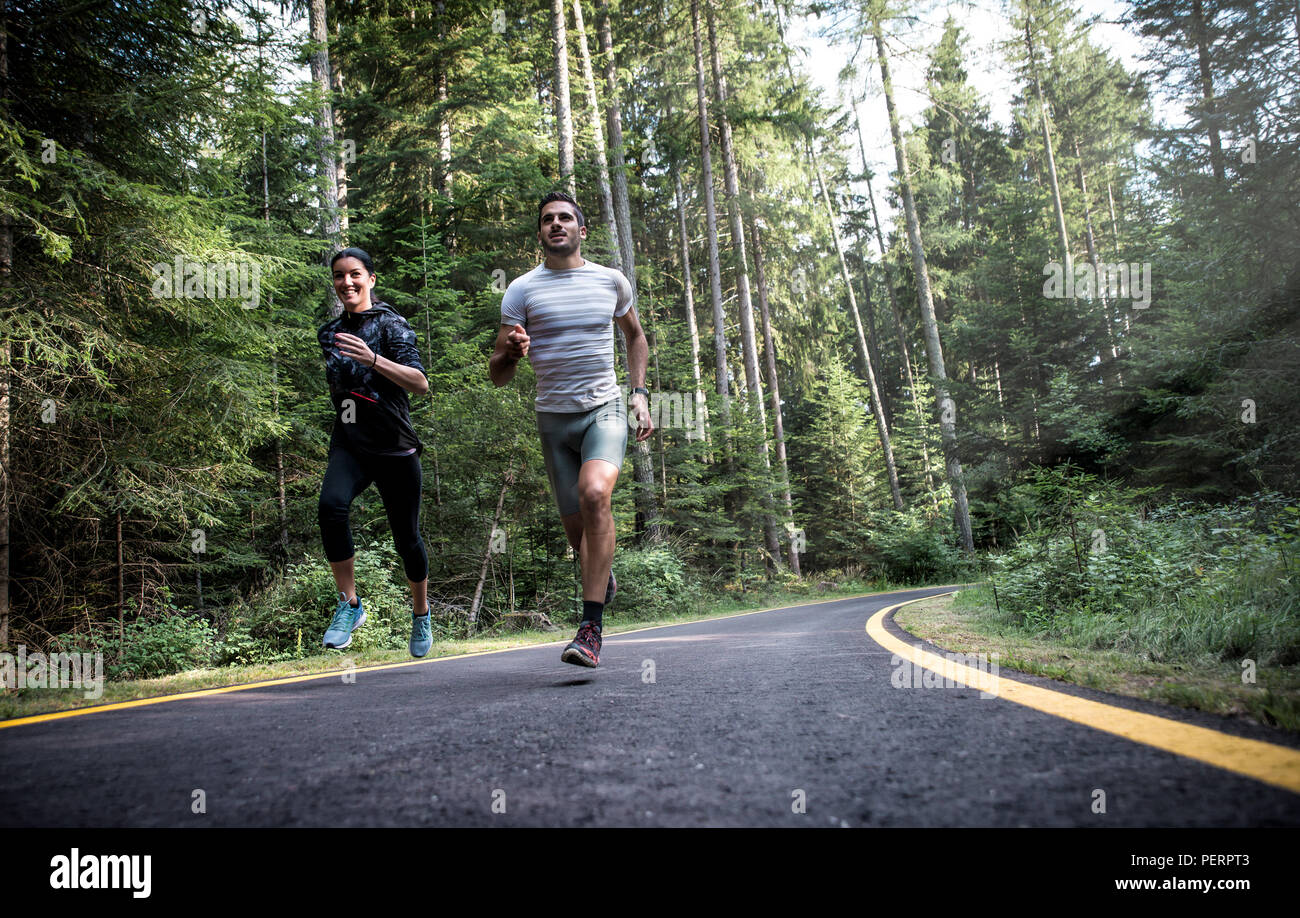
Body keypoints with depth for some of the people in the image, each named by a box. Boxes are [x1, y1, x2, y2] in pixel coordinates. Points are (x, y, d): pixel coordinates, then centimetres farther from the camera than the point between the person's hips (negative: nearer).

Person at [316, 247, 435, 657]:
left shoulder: (391, 324, -3)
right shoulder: (328, 333, 14)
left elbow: (420, 383, -17)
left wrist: (374, 360, -29)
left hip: (395, 446, -3)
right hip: (349, 444, 4)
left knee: (406, 537, 3)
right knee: (331, 504, -27)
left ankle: (421, 614, 28)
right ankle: (350, 604, -13)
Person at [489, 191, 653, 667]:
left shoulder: (612, 281, 4)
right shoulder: (522, 289, -1)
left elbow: (635, 334, 23)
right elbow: (498, 375, -4)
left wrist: (640, 393, 11)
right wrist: (510, 352, -27)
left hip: (605, 409, -1)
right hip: (553, 417, 1)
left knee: (594, 494, -28)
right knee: (576, 526, 6)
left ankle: (591, 629, -25)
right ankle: (604, 577, 42)